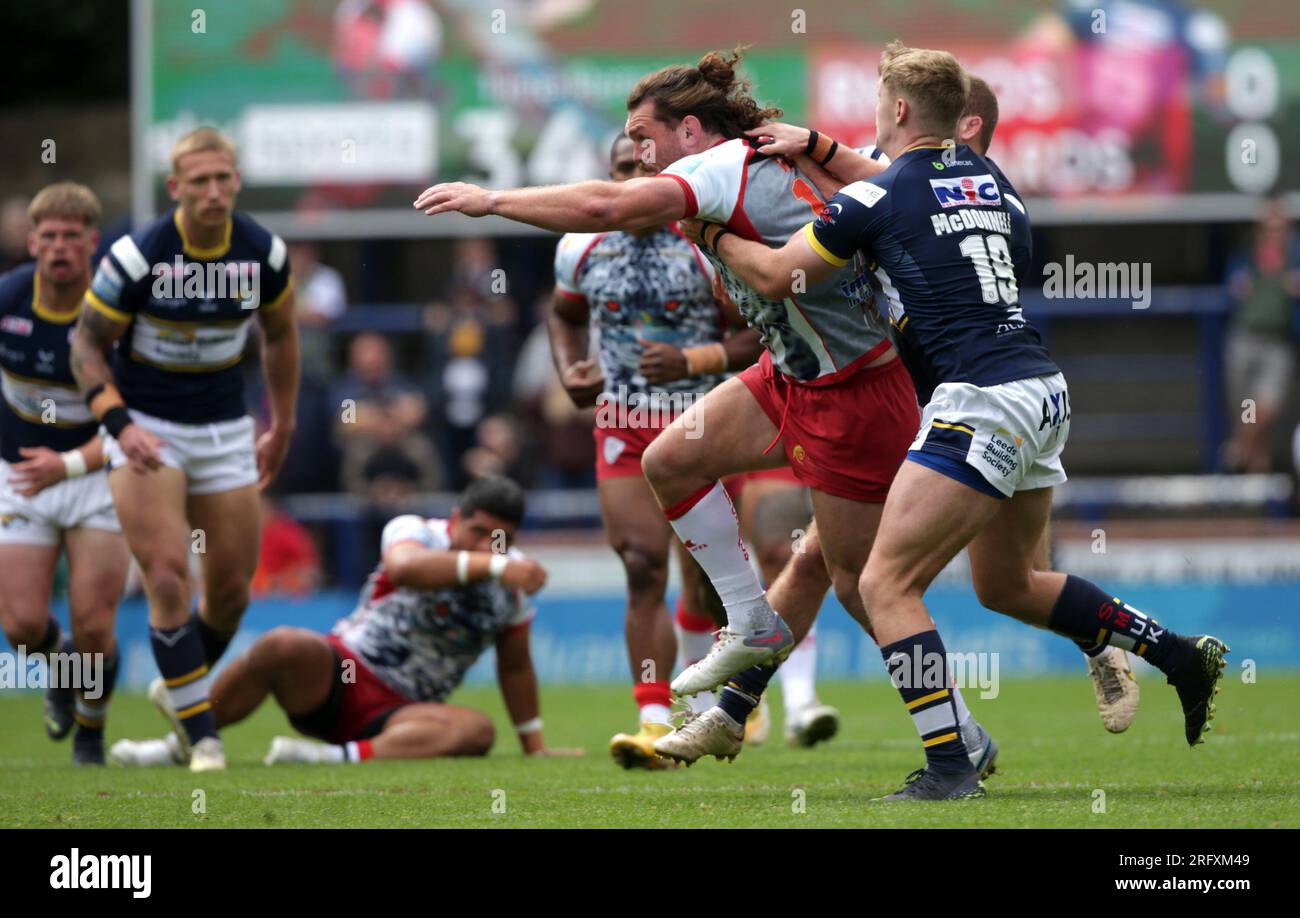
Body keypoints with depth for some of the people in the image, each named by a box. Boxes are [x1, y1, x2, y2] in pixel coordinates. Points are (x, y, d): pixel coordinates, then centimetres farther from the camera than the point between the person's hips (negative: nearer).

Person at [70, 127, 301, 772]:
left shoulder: (263, 253, -7)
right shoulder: (136, 257, -18)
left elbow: (279, 335, 11)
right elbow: (87, 343, -9)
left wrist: (282, 429, 15)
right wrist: (120, 424, -21)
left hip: (224, 429, 4)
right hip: (145, 428, -4)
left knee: (232, 588, 5)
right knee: (168, 576, -17)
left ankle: (176, 687, 33)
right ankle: (200, 731, -9)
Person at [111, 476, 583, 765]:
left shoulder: (514, 584, 4)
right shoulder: (414, 532, -9)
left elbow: (515, 667, 17)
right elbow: (405, 567, -35)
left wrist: (535, 745, 19)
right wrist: (492, 566, -43)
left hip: (400, 712, 3)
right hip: (337, 675, -3)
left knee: (477, 730, -30)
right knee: (282, 647, -35)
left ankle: (337, 757, -42)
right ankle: (180, 743, -16)